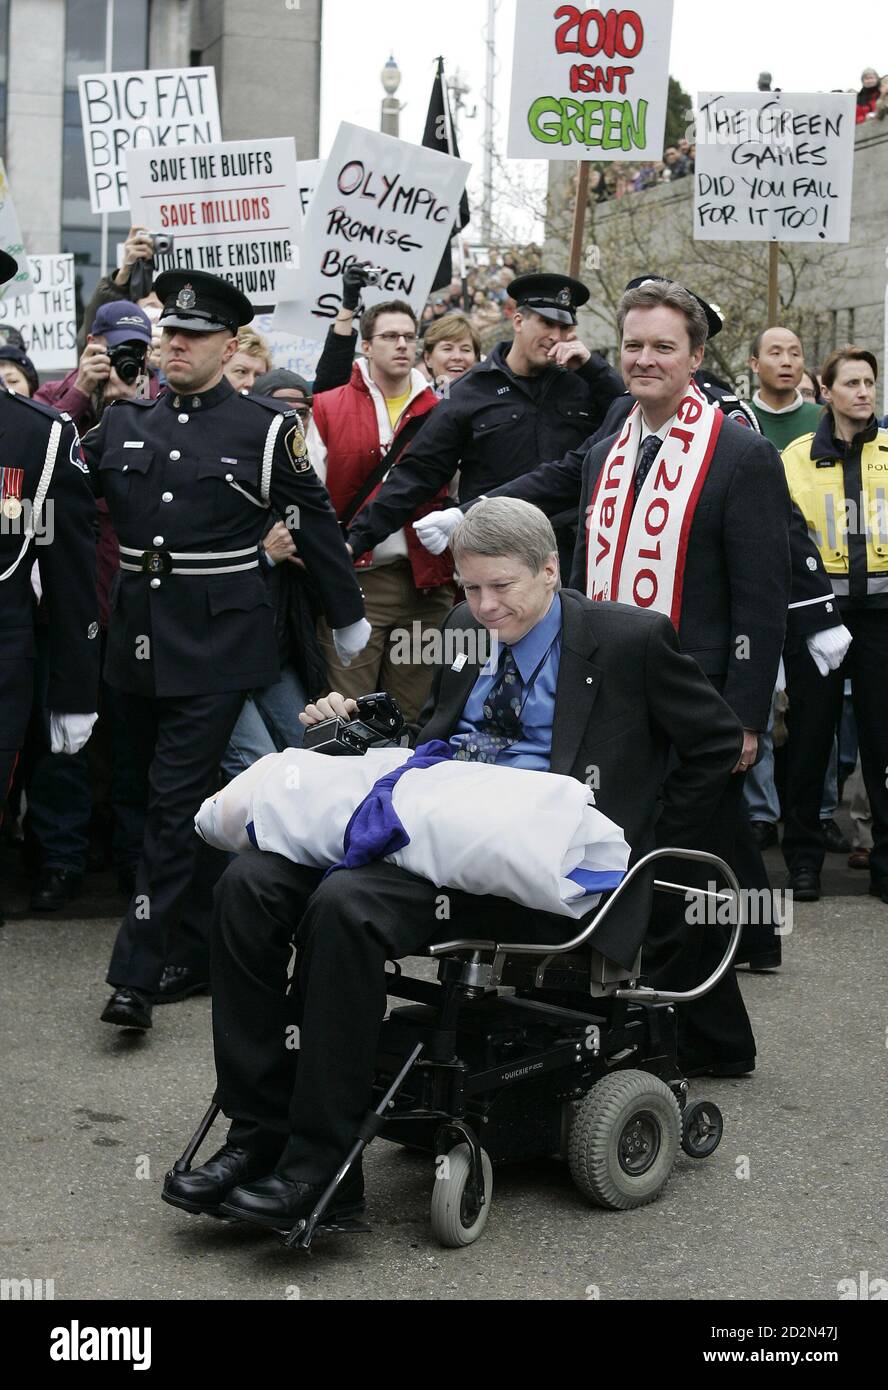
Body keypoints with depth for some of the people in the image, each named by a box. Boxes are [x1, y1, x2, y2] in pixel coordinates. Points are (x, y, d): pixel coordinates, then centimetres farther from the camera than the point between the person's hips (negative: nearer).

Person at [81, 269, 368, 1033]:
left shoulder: (266, 427, -3)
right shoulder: (124, 422, 10)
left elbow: (317, 525, 3)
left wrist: (349, 618, 8)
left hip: (218, 640, -5)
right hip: (139, 633, 5)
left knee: (176, 800, -9)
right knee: (168, 795, 12)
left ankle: (141, 970, -6)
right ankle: (198, 949, 24)